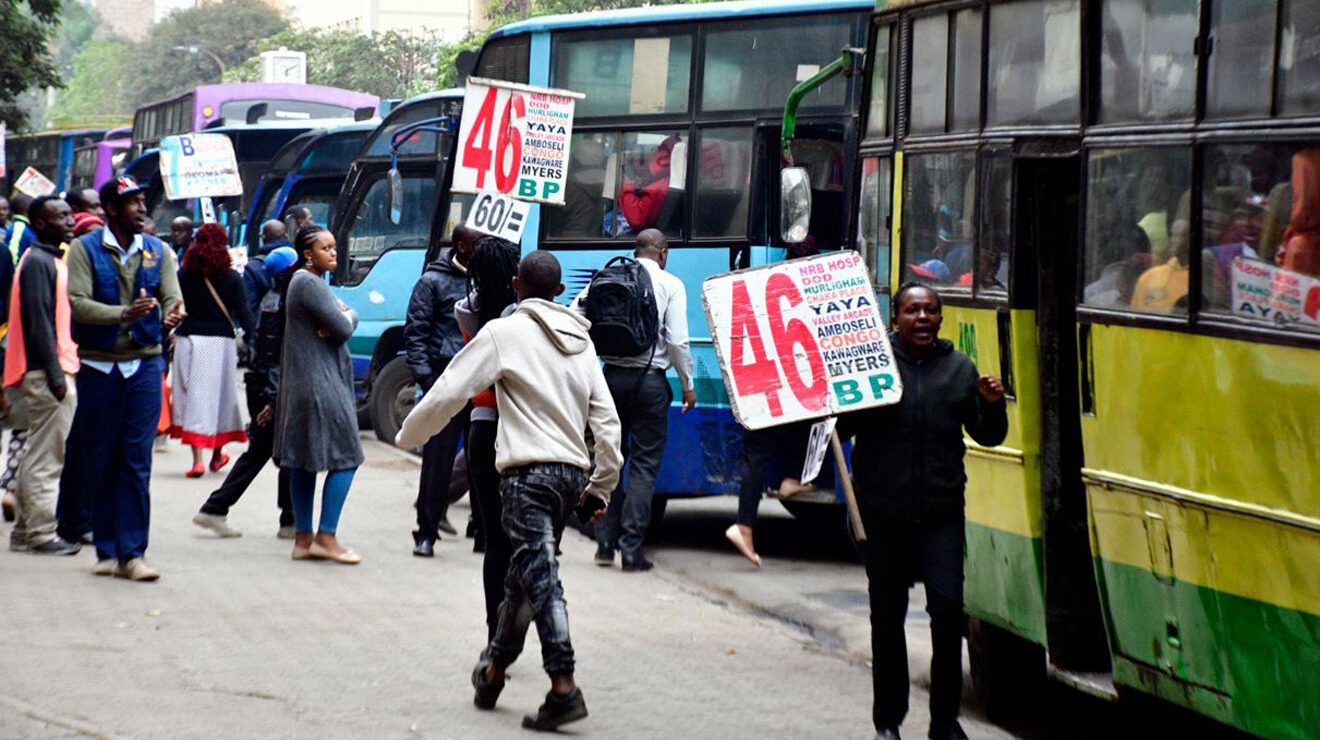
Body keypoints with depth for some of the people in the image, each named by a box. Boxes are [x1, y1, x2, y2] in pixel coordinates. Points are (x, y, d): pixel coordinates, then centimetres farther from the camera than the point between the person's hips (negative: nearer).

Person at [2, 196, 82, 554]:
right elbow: (38, 321, -18)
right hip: (46, 373, -10)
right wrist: (55, 373, -22)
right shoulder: (38, 262, -12)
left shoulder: (52, 260, 19)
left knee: (40, 455, 13)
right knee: (46, 456, -7)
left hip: (57, 370, 10)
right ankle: (41, 533, -5)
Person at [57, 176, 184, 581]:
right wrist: (124, 313, -28)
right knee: (99, 460, 3)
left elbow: (172, 298, 0)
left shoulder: (157, 251, 9)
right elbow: (78, 303, -13)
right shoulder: (85, 249, -2)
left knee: (137, 462, -3)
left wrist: (170, 315, -25)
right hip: (98, 366, -2)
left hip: (145, 365, 2)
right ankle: (107, 549, 17)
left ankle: (132, 552, -3)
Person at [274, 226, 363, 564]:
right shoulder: (310, 283, -15)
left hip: (300, 384, 11)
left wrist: (343, 317, -7)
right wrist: (346, 316, 2)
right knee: (345, 457, -7)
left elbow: (349, 317, 14)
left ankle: (303, 538, 13)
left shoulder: (307, 281, 18)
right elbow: (343, 329, -19)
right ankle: (326, 537, -7)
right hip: (320, 382, -11)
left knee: (304, 461, 10)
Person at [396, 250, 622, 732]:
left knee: (539, 577, -12)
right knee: (524, 575, 19)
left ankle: (563, 687, -22)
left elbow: (449, 391, -4)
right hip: (572, 471, 7)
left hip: (529, 471, -7)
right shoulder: (581, 341, 16)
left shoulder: (505, 332, -3)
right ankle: (494, 668, 30)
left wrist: (408, 437, 12)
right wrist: (602, 484, 20)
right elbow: (606, 419, 14)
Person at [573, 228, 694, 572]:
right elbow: (677, 341, -10)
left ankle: (605, 543, 13)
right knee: (644, 464, 2)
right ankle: (631, 549, -4)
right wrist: (688, 385, 2)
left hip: (612, 376, 3)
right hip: (650, 381, -3)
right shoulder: (670, 285, -4)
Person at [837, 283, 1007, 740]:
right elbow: (842, 428, -4)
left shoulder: (959, 369, 10)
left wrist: (992, 406, -6)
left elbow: (988, 437, 14)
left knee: (948, 610, -9)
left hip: (941, 513, 1)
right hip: (884, 512, -1)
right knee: (887, 616, 9)